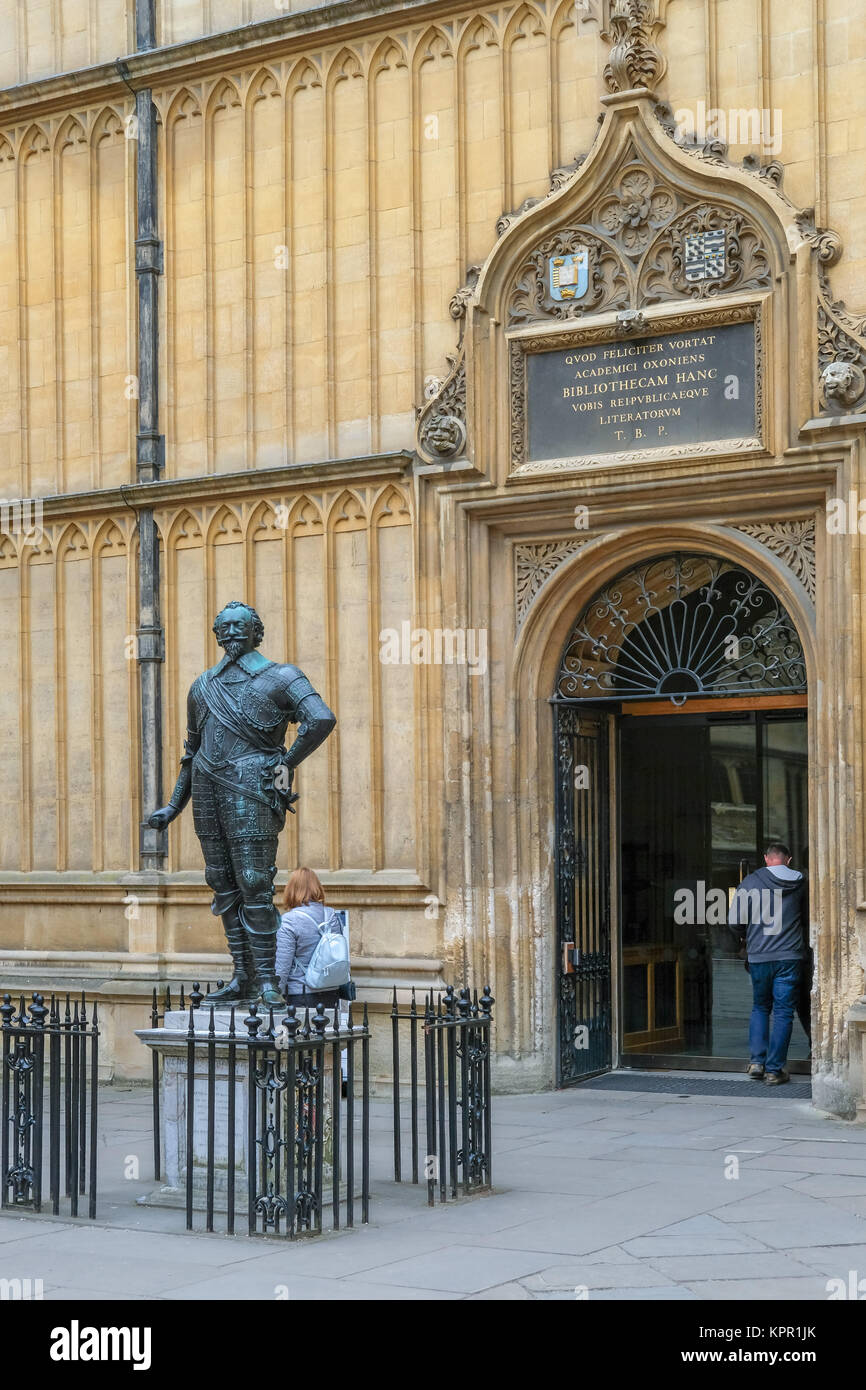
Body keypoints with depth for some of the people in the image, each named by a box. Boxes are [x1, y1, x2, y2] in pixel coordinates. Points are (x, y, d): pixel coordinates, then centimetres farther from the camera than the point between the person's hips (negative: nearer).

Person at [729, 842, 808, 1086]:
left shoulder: (751, 881, -2)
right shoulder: (800, 882, 1)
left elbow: (734, 921, -1)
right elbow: (809, 919, 11)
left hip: (759, 956, 1)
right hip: (790, 956, 0)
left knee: (760, 1008, 18)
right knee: (783, 1012, 3)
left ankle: (757, 1061, 8)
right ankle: (774, 1069, 1)